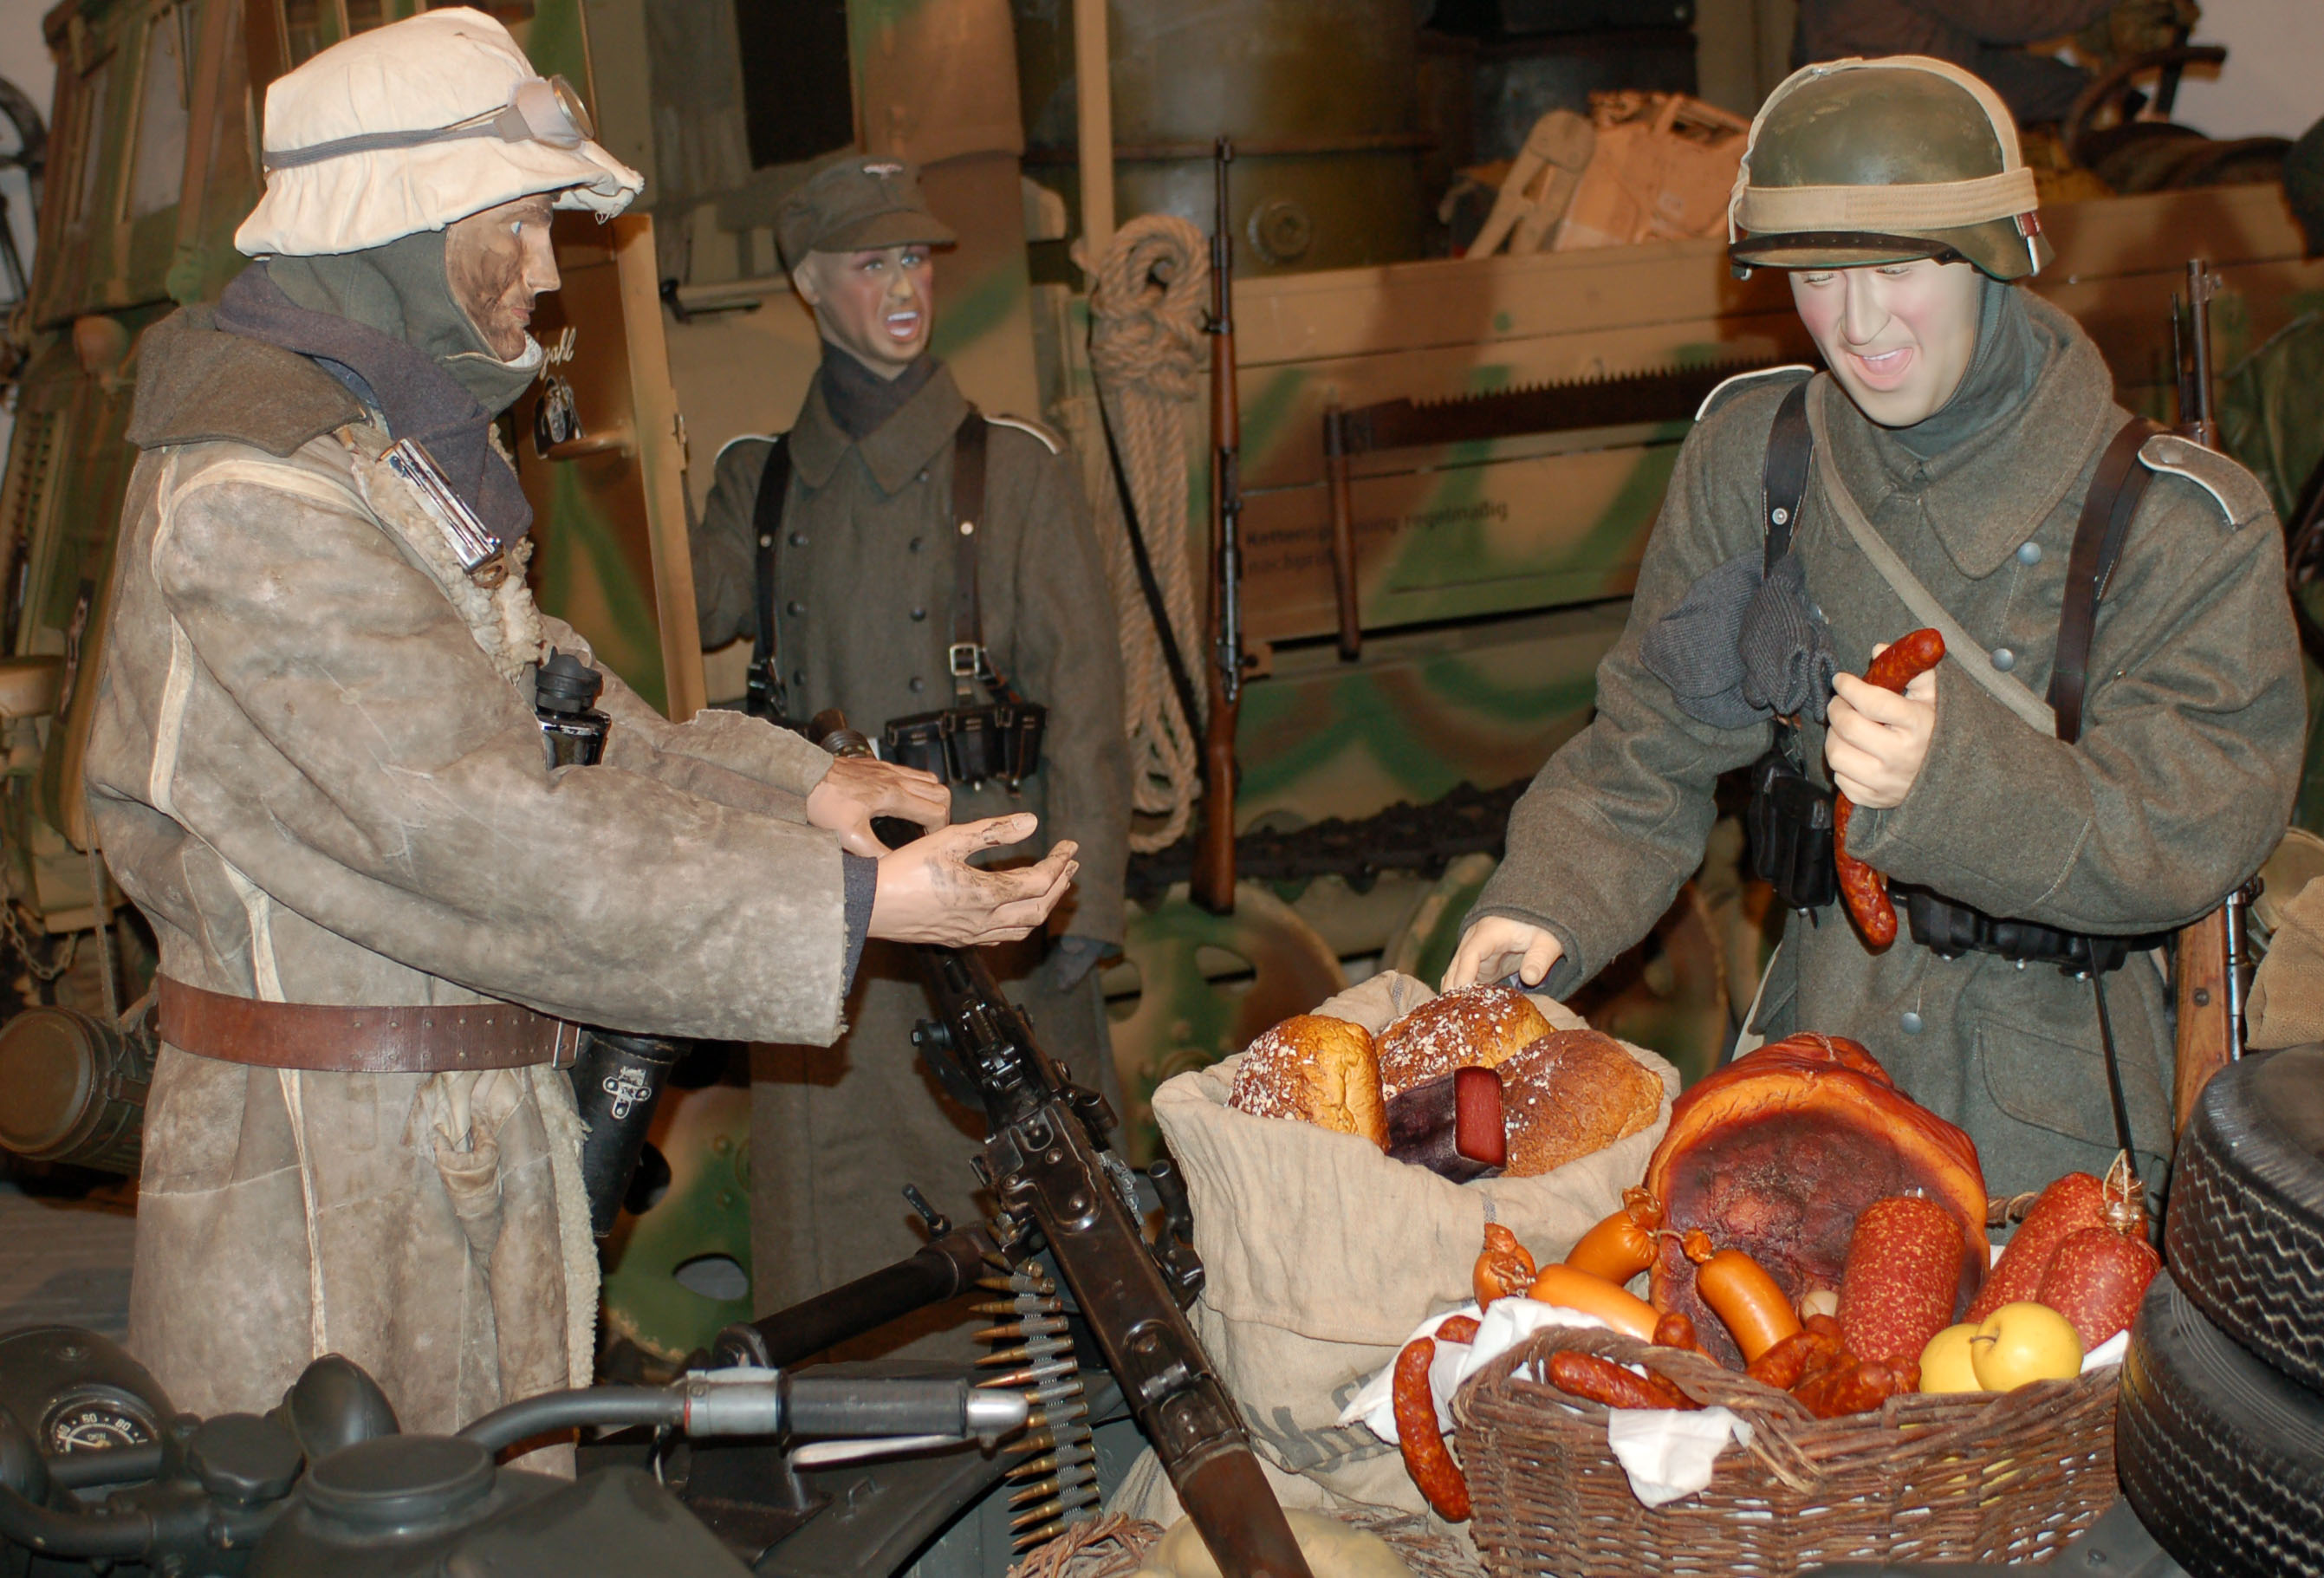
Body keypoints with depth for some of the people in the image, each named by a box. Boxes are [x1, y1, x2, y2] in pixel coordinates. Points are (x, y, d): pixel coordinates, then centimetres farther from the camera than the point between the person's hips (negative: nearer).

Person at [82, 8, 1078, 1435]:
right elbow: (471, 830, -27)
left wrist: (793, 785, -1)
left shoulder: (407, 450, 14)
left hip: (486, 1144, 10)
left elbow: (550, 714, 15)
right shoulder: (251, 500, -20)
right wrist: (855, 903, -28)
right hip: (324, 1166, -9)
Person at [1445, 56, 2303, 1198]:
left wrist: (1955, 776, -36)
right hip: (1821, 1041, 3)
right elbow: (1649, 748, 4)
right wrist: (1547, 901, -14)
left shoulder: (2186, 526, -12)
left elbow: (2192, 836, -19)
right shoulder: (1749, 453, 0)